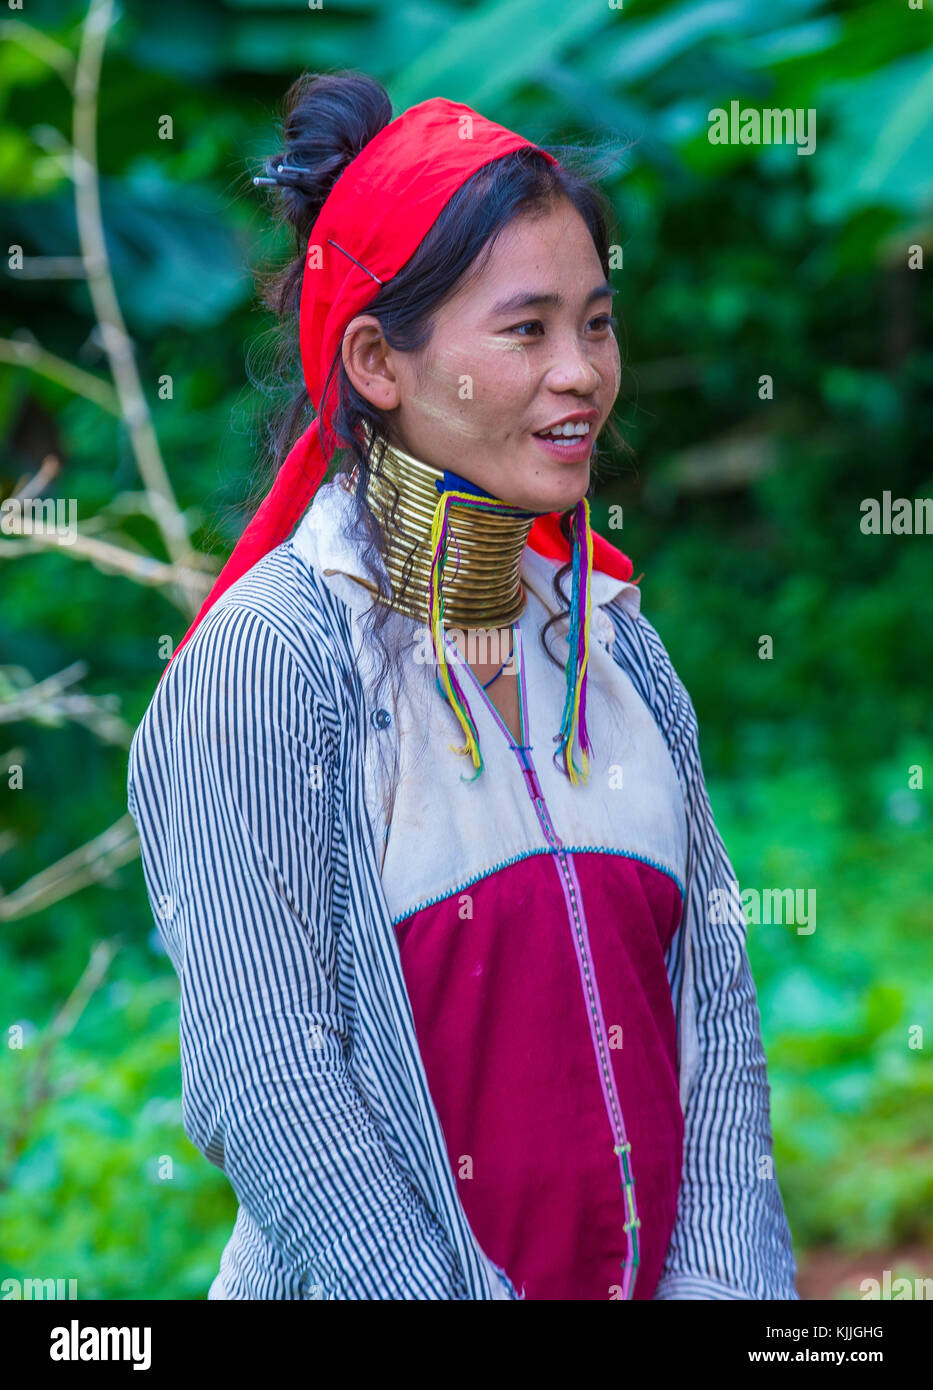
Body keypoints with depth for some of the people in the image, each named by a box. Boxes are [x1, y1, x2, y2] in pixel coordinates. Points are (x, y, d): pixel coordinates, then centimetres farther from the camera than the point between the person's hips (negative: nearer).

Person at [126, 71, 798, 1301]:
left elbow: (714, 990, 2)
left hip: (647, 1270, 5)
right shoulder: (270, 656, -14)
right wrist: (446, 1292, -21)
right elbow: (261, 1083, -18)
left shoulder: (610, 634, 3)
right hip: (385, 1282, -5)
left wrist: (720, 1279, -10)